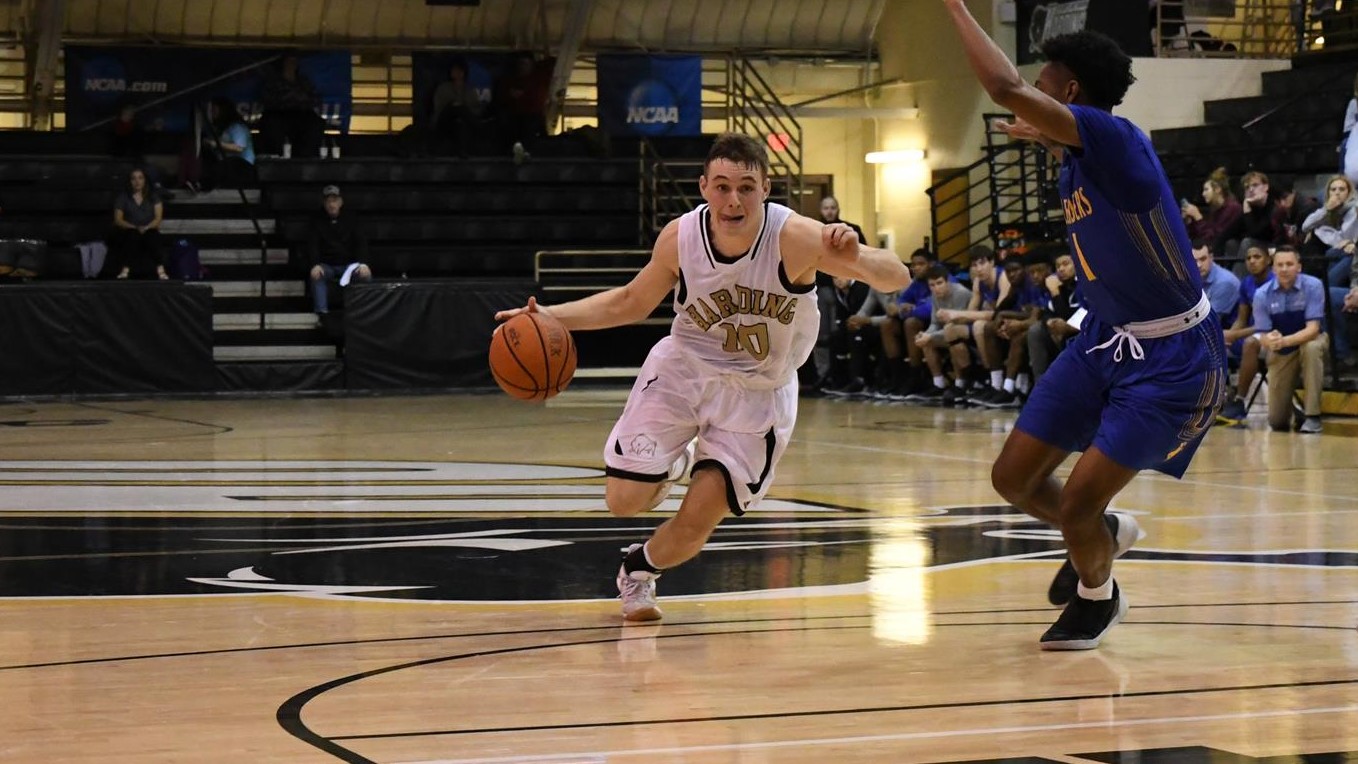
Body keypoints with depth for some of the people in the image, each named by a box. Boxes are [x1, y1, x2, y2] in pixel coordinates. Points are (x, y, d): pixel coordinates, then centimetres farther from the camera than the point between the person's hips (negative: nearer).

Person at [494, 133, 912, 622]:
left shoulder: (795, 237, -27)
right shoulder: (680, 237, -18)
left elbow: (897, 278, -30)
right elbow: (631, 303, 1)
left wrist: (855, 259, -53)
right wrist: (551, 316, -11)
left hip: (757, 394, -2)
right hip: (683, 369, 2)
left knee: (698, 519, -8)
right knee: (624, 500, -6)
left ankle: (641, 569, 26)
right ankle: (676, 463, 29)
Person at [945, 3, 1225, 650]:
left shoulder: (1114, 136, -25)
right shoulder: (1077, 160, 2)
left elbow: (1007, 90, -38)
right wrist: (1047, 141, 33)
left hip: (1172, 359, -9)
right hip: (1102, 339, 9)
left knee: (1077, 506, -12)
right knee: (1014, 479, 7)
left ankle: (1096, 595, 21)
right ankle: (1104, 535, 37)